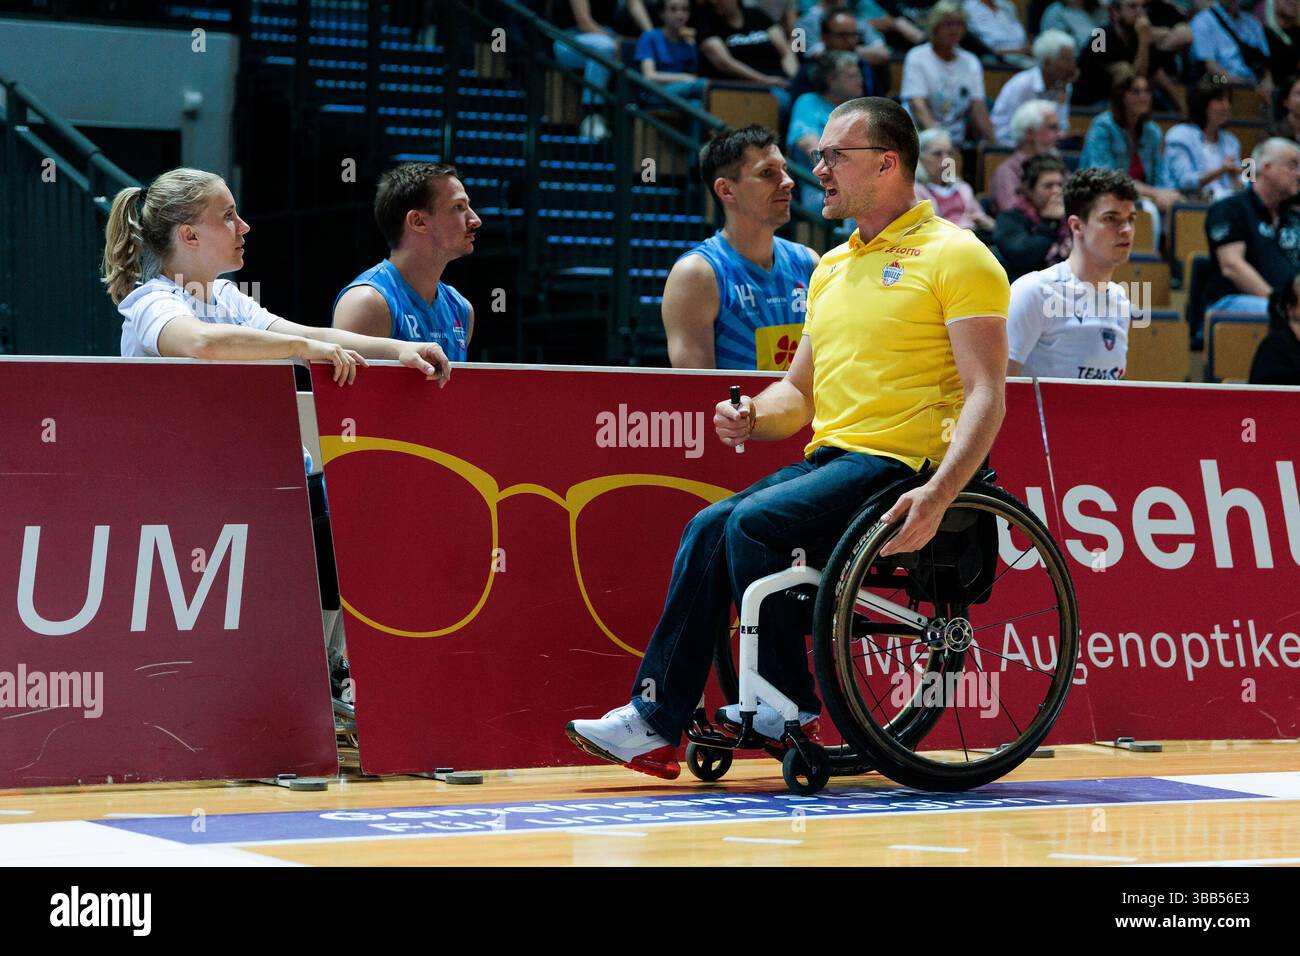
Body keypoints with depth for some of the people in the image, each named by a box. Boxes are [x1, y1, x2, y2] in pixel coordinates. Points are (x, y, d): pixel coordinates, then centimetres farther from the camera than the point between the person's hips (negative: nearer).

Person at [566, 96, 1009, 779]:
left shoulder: (955, 255, -5)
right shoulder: (831, 268, 21)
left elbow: (986, 395, -13)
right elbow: (799, 390, 26)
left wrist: (937, 495, -27)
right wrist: (754, 418, 1)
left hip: (904, 463, -7)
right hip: (831, 458, 8)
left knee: (754, 522, -24)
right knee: (710, 528, -13)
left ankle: (787, 705, -10)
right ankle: (655, 720, -13)